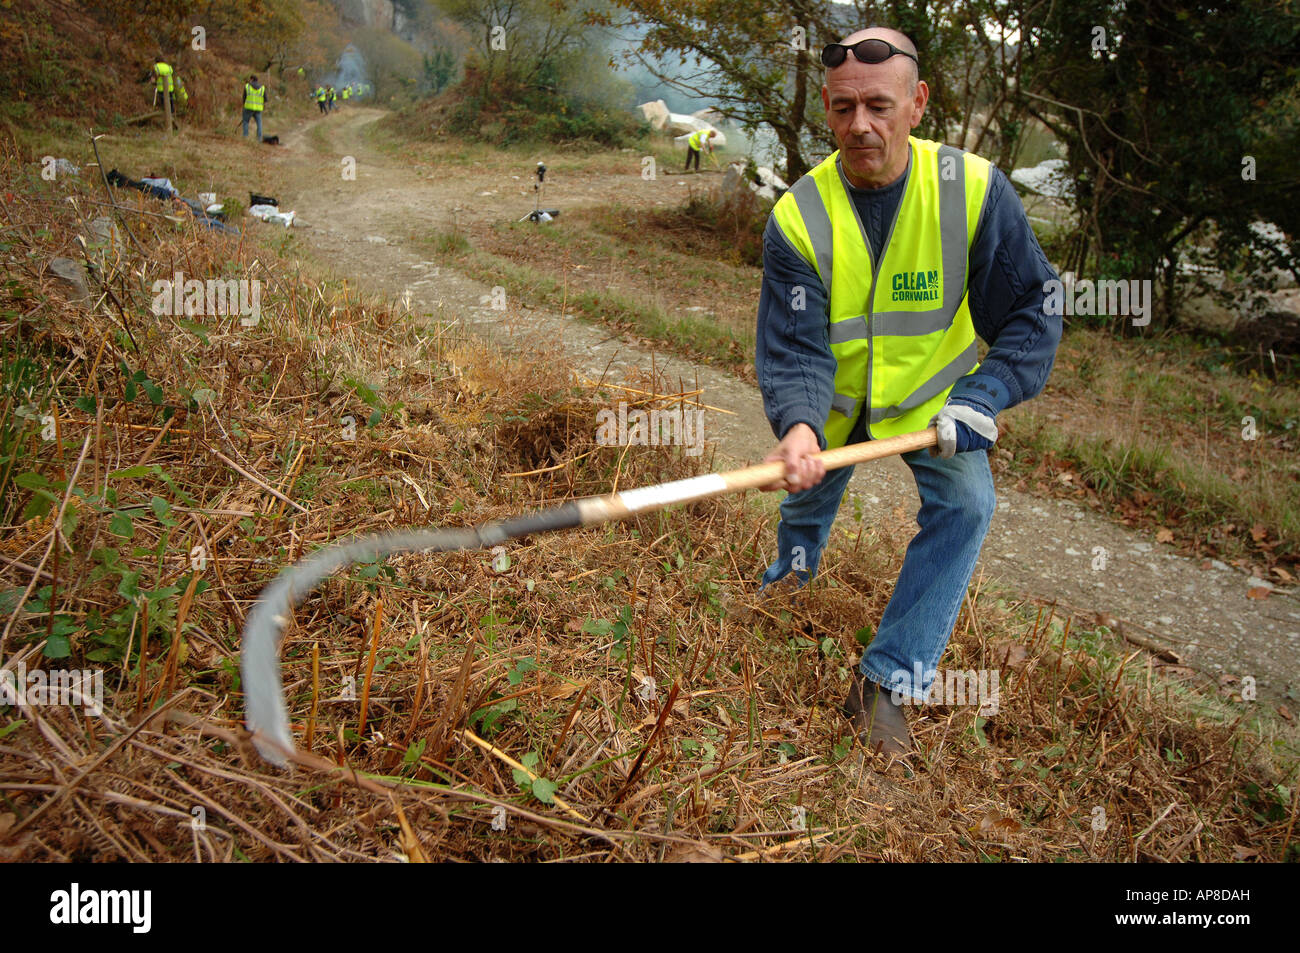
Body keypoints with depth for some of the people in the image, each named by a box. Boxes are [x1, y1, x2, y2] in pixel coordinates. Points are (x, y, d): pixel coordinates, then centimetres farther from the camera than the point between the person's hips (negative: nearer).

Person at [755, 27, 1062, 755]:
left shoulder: (974, 190, -21)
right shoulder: (798, 216, -21)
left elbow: (1032, 309, -15)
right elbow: (793, 346, -26)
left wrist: (980, 400, -29)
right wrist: (798, 425, -46)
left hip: (931, 394, 0)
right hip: (836, 398, 1)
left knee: (966, 502, -18)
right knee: (808, 492, 17)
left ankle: (890, 678, -10)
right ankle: (798, 560, 57)